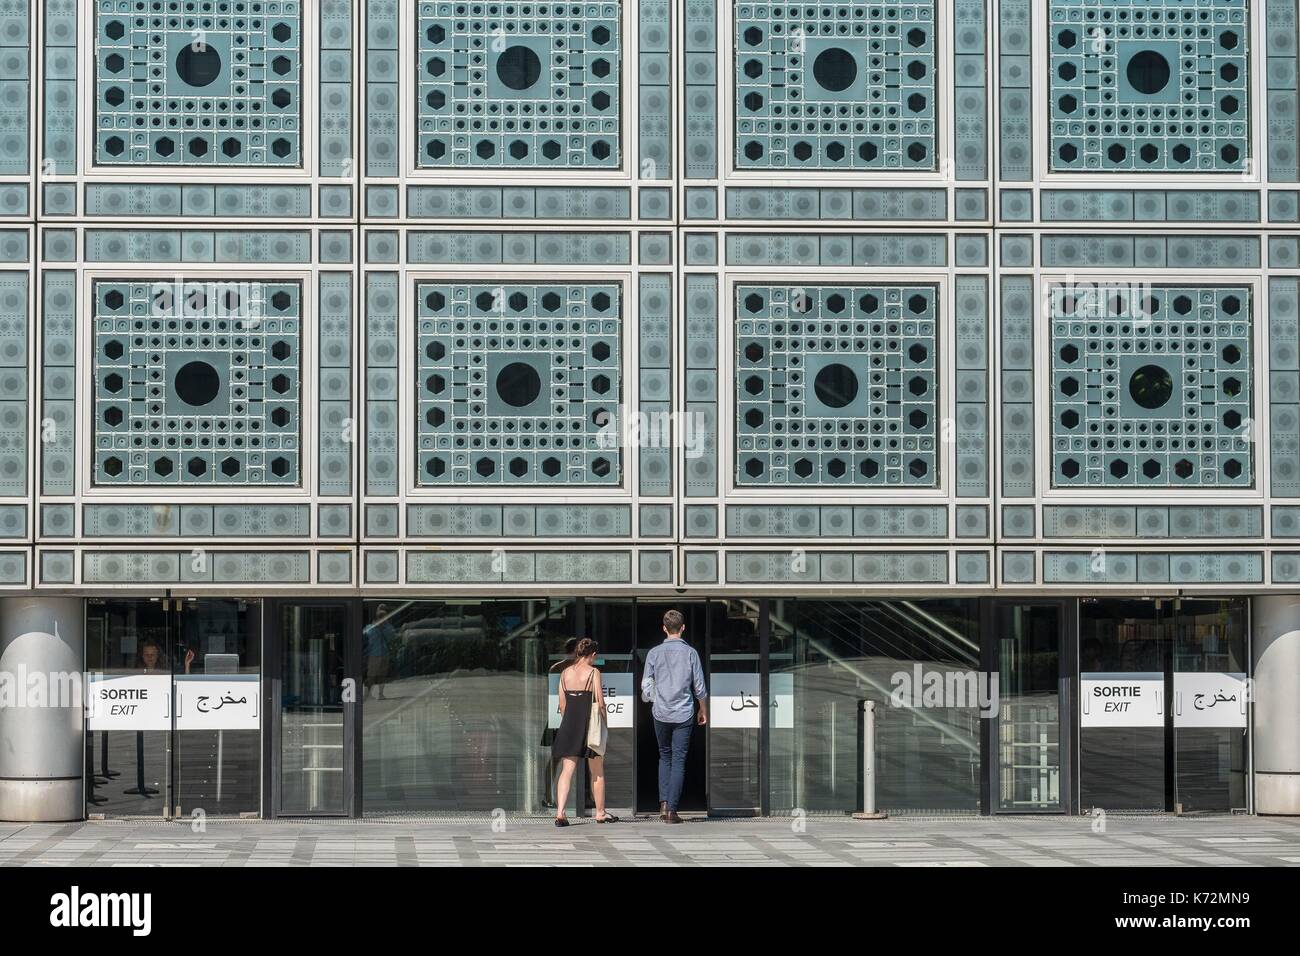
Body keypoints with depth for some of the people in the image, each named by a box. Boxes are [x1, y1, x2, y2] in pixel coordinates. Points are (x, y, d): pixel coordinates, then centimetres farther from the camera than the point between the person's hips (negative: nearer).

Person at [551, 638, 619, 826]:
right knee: (597, 772, 11)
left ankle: (560, 812, -15)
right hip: (589, 723, -3)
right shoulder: (593, 672, -7)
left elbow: (562, 705, 8)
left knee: (567, 770, 0)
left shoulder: (565, 673, 6)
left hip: (569, 723, 4)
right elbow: (600, 703, -10)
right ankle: (600, 813, 20)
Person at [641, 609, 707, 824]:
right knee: (679, 760, 2)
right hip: (684, 714, -1)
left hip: (661, 713, 1)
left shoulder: (654, 653, -1)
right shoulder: (690, 653, -3)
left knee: (665, 757, 17)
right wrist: (703, 711, 15)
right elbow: (700, 687, 0)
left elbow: (646, 686, 3)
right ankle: (672, 809, -2)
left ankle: (664, 803, 4)